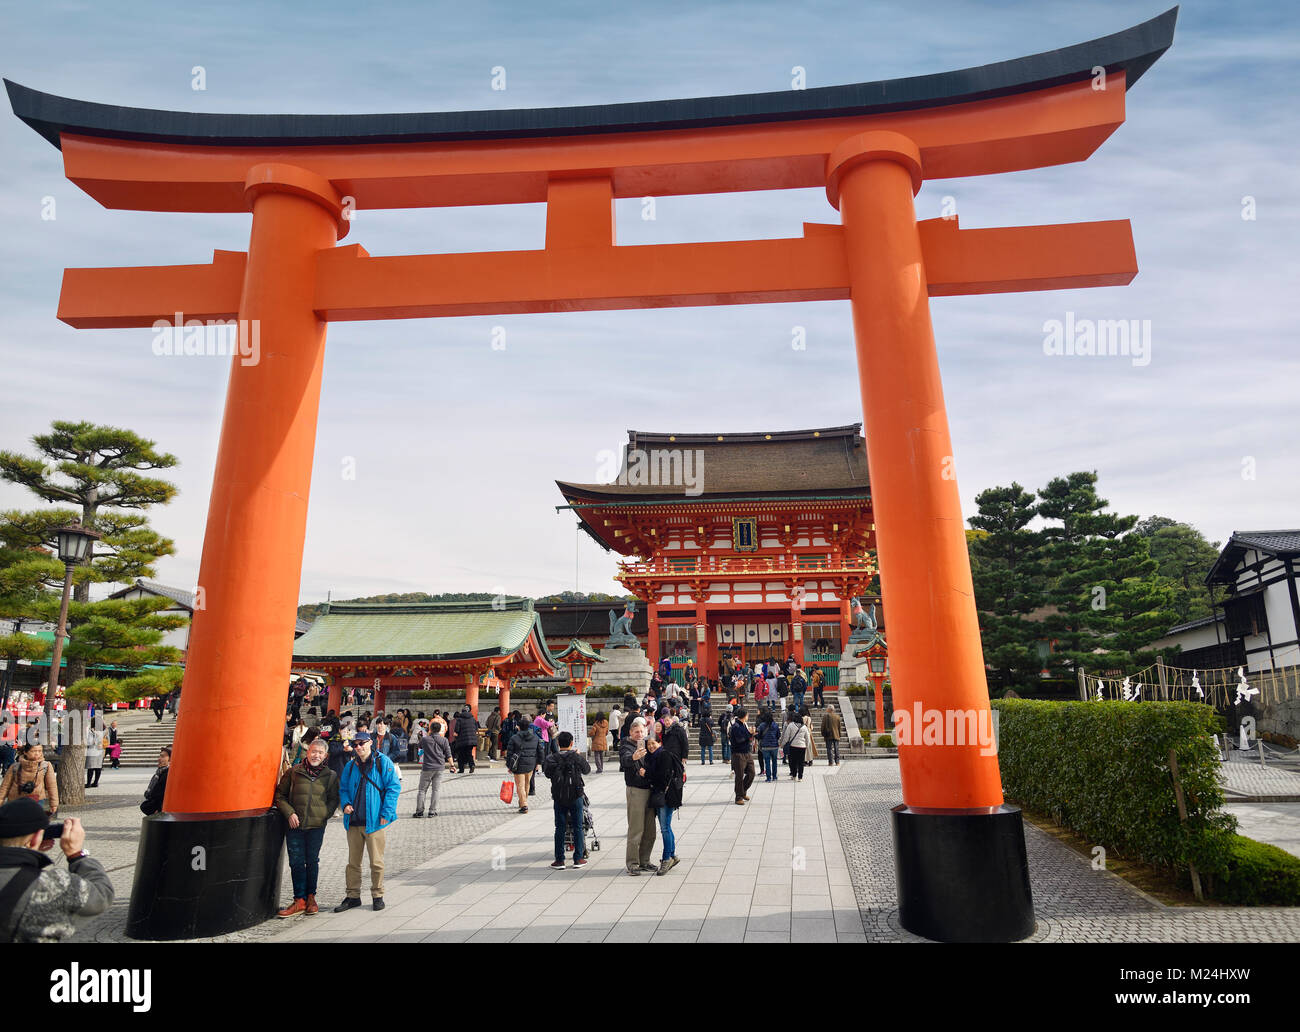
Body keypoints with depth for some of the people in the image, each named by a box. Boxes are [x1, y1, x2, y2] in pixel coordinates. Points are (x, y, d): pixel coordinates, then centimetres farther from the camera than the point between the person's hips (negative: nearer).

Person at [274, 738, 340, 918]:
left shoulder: (331, 776, 5)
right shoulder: (293, 772, 4)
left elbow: (334, 800, 10)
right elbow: (279, 795, 7)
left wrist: (323, 816, -5)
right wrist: (289, 813, -6)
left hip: (316, 825, 0)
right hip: (294, 825, 0)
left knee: (312, 861, 9)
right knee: (296, 862, 1)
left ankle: (310, 897, 23)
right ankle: (300, 901, 10)